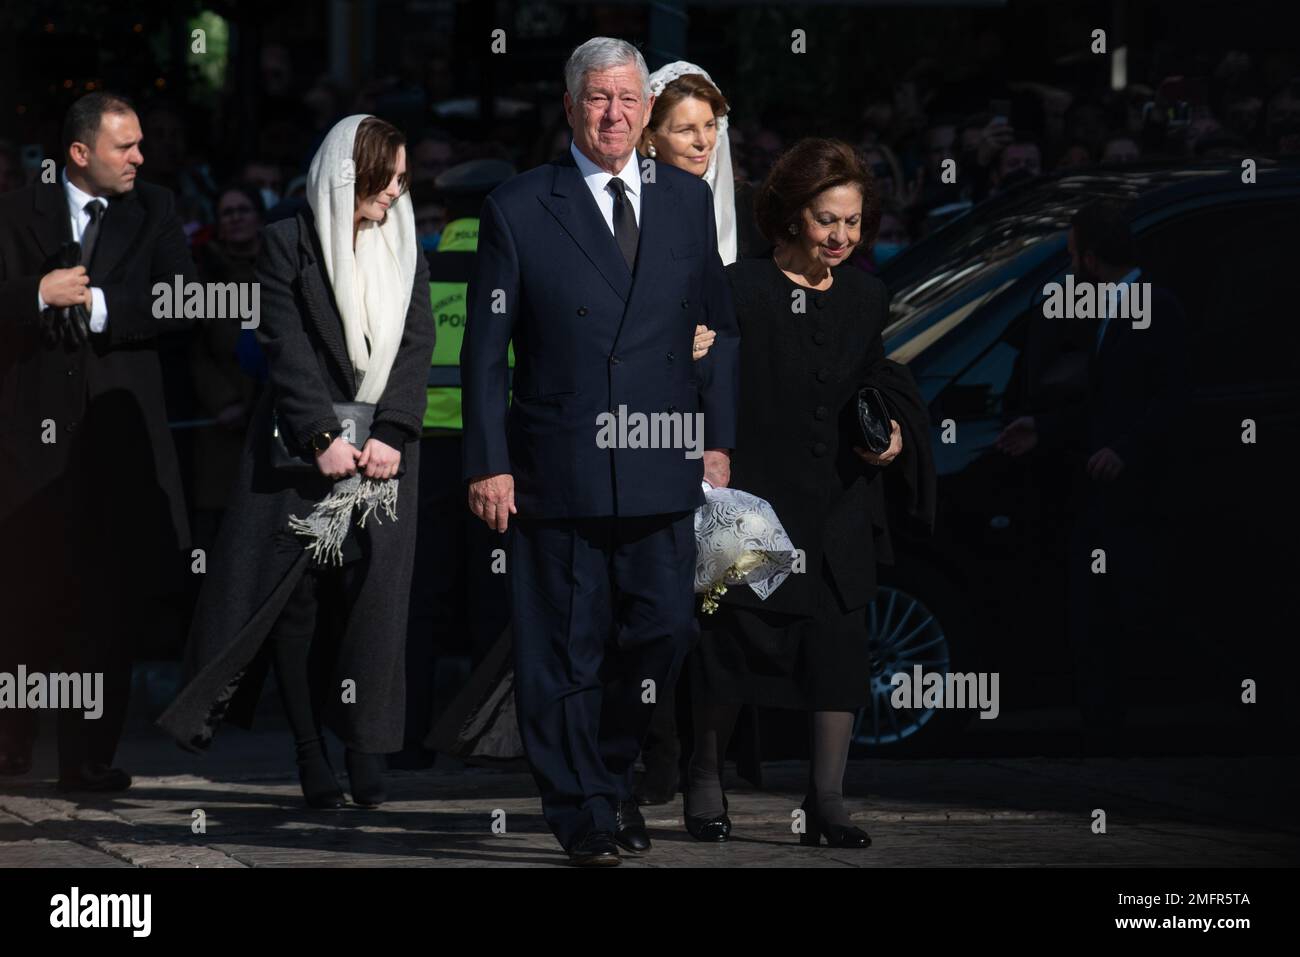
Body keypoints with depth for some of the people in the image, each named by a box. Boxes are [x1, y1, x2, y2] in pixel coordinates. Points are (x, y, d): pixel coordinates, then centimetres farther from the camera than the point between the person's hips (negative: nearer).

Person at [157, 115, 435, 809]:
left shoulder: (405, 250, 12)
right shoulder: (289, 243, 2)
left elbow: (416, 345, 3)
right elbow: (287, 348, -5)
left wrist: (390, 433, -10)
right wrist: (322, 436, -15)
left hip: (382, 446, 2)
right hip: (303, 442, -2)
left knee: (375, 588, -9)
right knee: (296, 592, -3)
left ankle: (365, 752, -8)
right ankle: (311, 758, 2)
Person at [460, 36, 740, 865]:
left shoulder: (688, 201, 9)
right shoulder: (518, 209, 0)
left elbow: (719, 326, 15)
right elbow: (486, 350, -1)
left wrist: (718, 437, 8)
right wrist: (488, 463, -7)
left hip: (665, 471, 3)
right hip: (557, 472, -2)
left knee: (665, 628, 0)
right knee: (567, 650, 1)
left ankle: (612, 771, 24)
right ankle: (583, 814, 12)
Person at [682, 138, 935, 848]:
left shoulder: (865, 297, 10)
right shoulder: (739, 290, -6)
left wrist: (895, 432, 2)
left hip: (839, 509, 4)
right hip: (756, 501, -4)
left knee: (839, 643, -1)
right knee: (737, 636, -1)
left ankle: (827, 797, 5)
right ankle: (705, 777, 21)